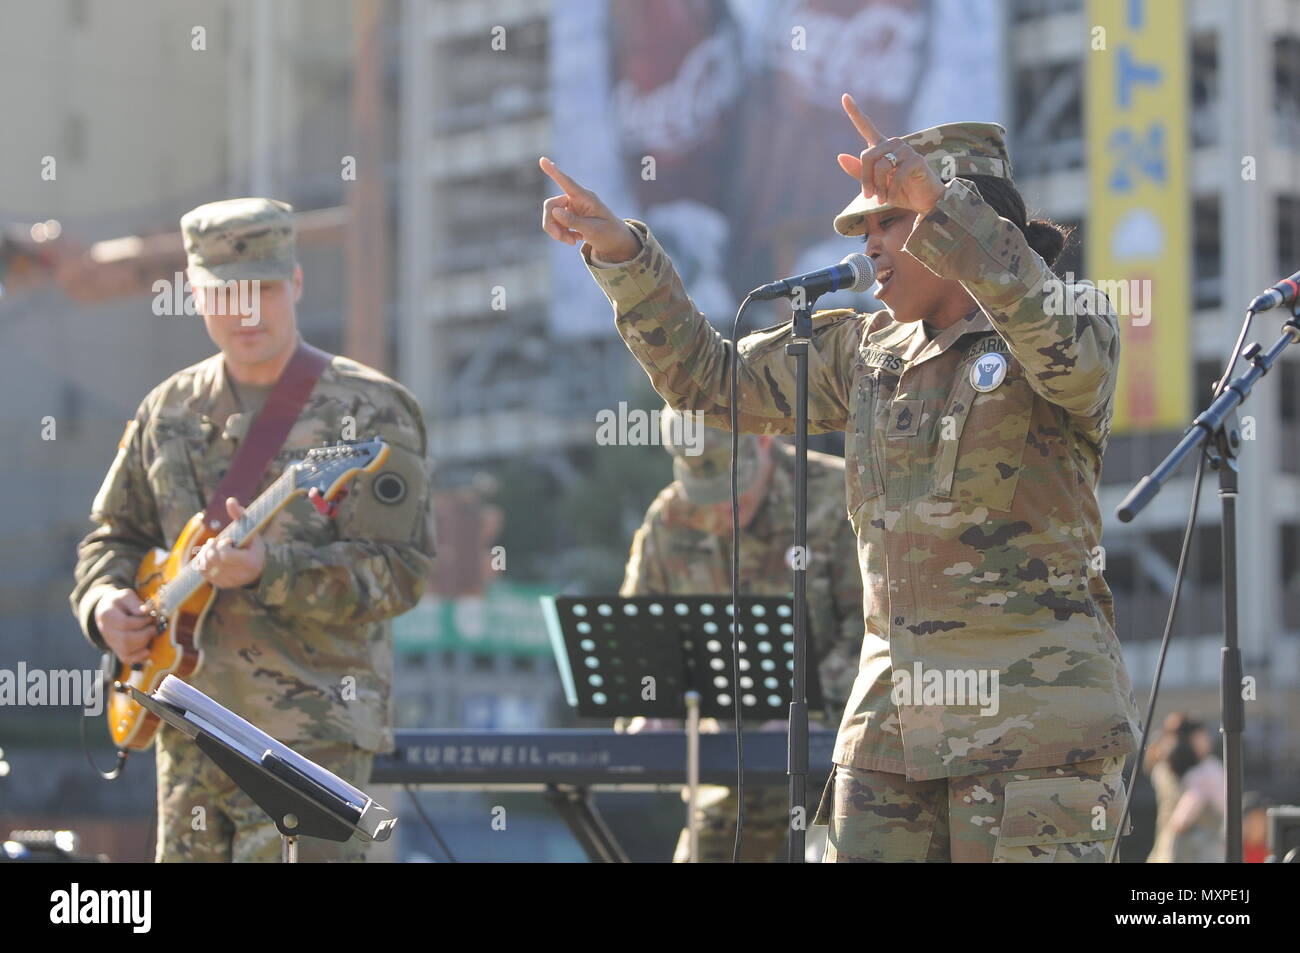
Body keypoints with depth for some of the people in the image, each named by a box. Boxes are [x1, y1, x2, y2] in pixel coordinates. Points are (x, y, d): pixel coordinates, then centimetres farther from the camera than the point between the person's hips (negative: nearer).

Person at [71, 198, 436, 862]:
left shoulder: (366, 410, -5)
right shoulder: (169, 411, 12)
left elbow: (398, 568, -13)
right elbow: (115, 532, 23)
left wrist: (269, 569, -25)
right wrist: (106, 599, 1)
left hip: (313, 728, -6)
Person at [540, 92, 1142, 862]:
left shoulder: (1077, 322, -3)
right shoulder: (868, 356, 15)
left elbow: (1064, 343, -28)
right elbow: (709, 378, 18)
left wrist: (934, 202, -40)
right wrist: (618, 249, 7)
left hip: (1035, 714, -6)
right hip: (899, 713, 6)